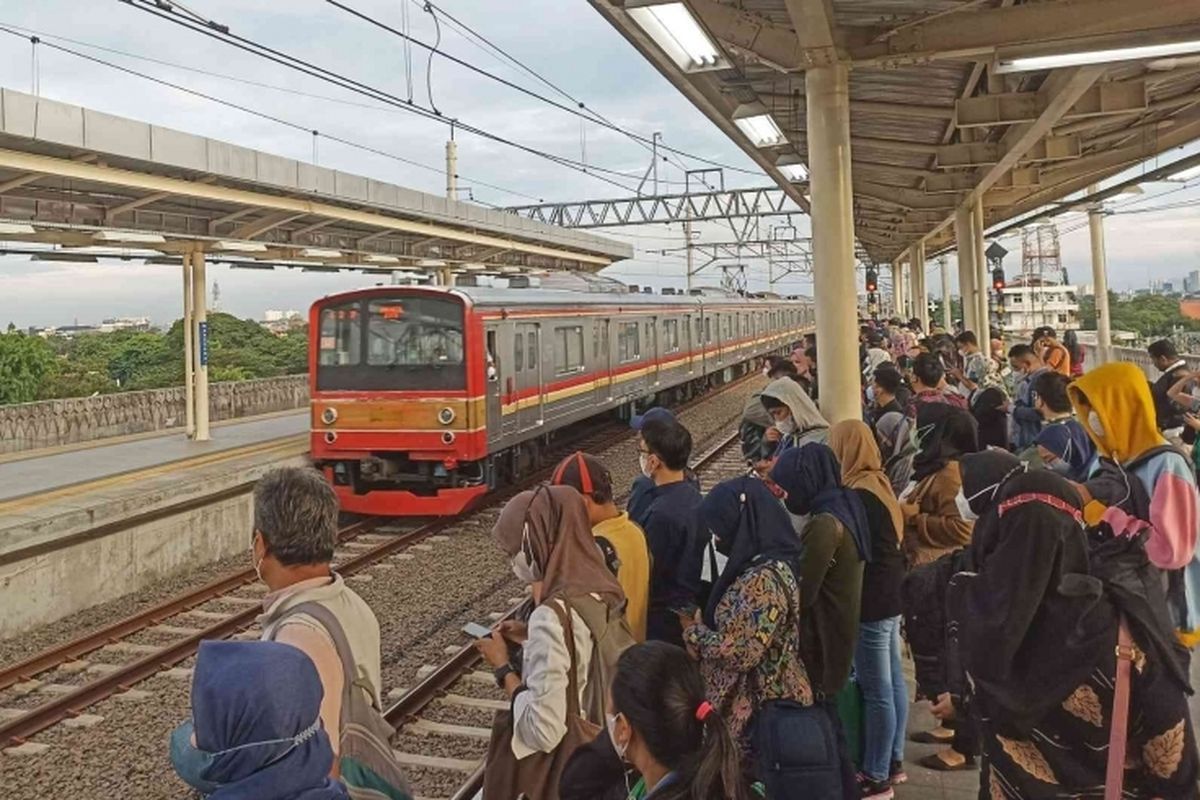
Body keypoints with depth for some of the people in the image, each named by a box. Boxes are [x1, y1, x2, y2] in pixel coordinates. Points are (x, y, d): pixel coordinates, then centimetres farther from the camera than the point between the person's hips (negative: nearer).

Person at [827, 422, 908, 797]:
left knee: (876, 690, -1)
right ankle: (894, 760, 29)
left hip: (870, 602, -10)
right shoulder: (879, 484, 8)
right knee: (893, 682, 17)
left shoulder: (859, 495, -21)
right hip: (889, 595, 10)